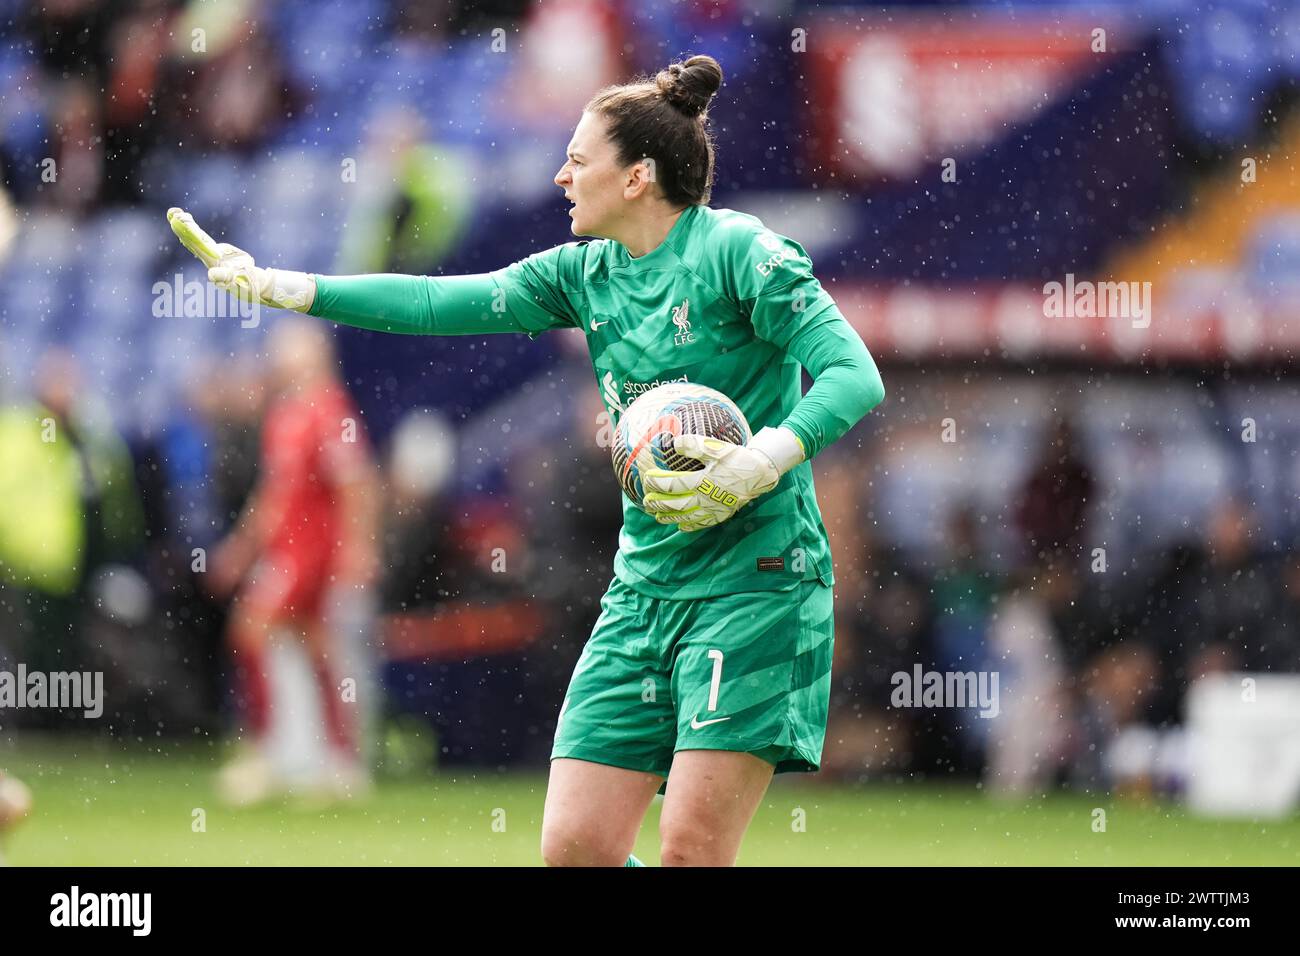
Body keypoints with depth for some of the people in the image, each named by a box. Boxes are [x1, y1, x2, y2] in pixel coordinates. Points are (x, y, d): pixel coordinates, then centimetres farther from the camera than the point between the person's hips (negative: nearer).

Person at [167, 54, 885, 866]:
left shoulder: (738, 251, -9)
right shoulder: (586, 275, 12)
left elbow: (854, 376, -16)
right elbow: (441, 302, 12)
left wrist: (762, 464, -29)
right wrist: (282, 287, 8)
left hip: (756, 582, -7)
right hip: (645, 588, 7)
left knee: (691, 851, -15)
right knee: (576, 847, -2)